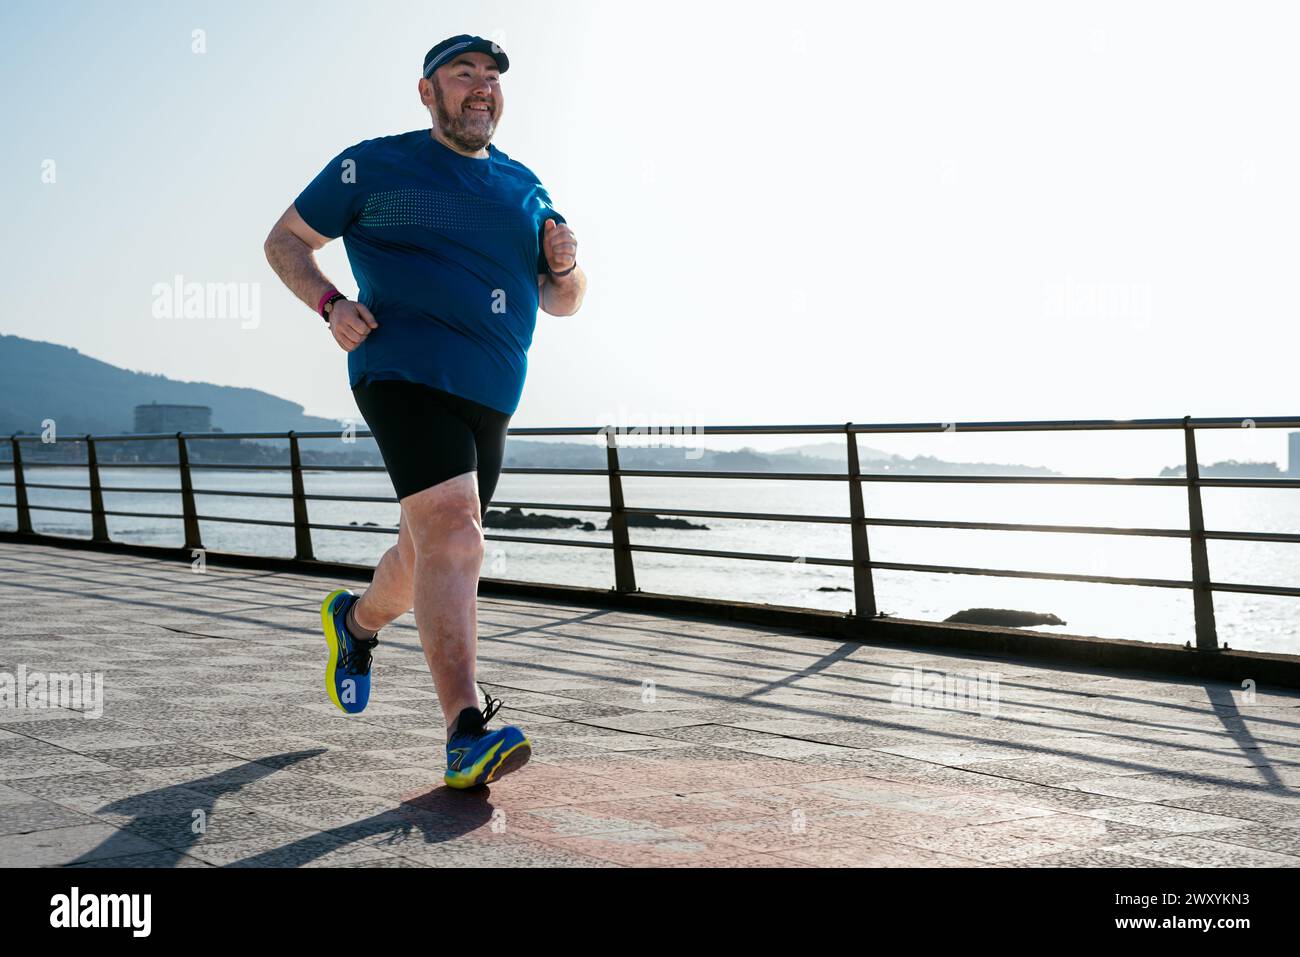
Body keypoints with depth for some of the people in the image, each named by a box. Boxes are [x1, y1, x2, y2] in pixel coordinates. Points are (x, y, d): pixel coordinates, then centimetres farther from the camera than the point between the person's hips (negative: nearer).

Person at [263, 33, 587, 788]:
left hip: (490, 398, 6)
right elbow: (286, 240, 9)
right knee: (453, 536, -23)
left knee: (432, 554, 16)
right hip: (406, 376, -6)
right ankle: (468, 736, -27)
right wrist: (329, 305, -9)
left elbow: (563, 304, 21)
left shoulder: (526, 188, 17)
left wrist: (565, 265, -3)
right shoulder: (376, 166, 3)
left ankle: (357, 620, 47)